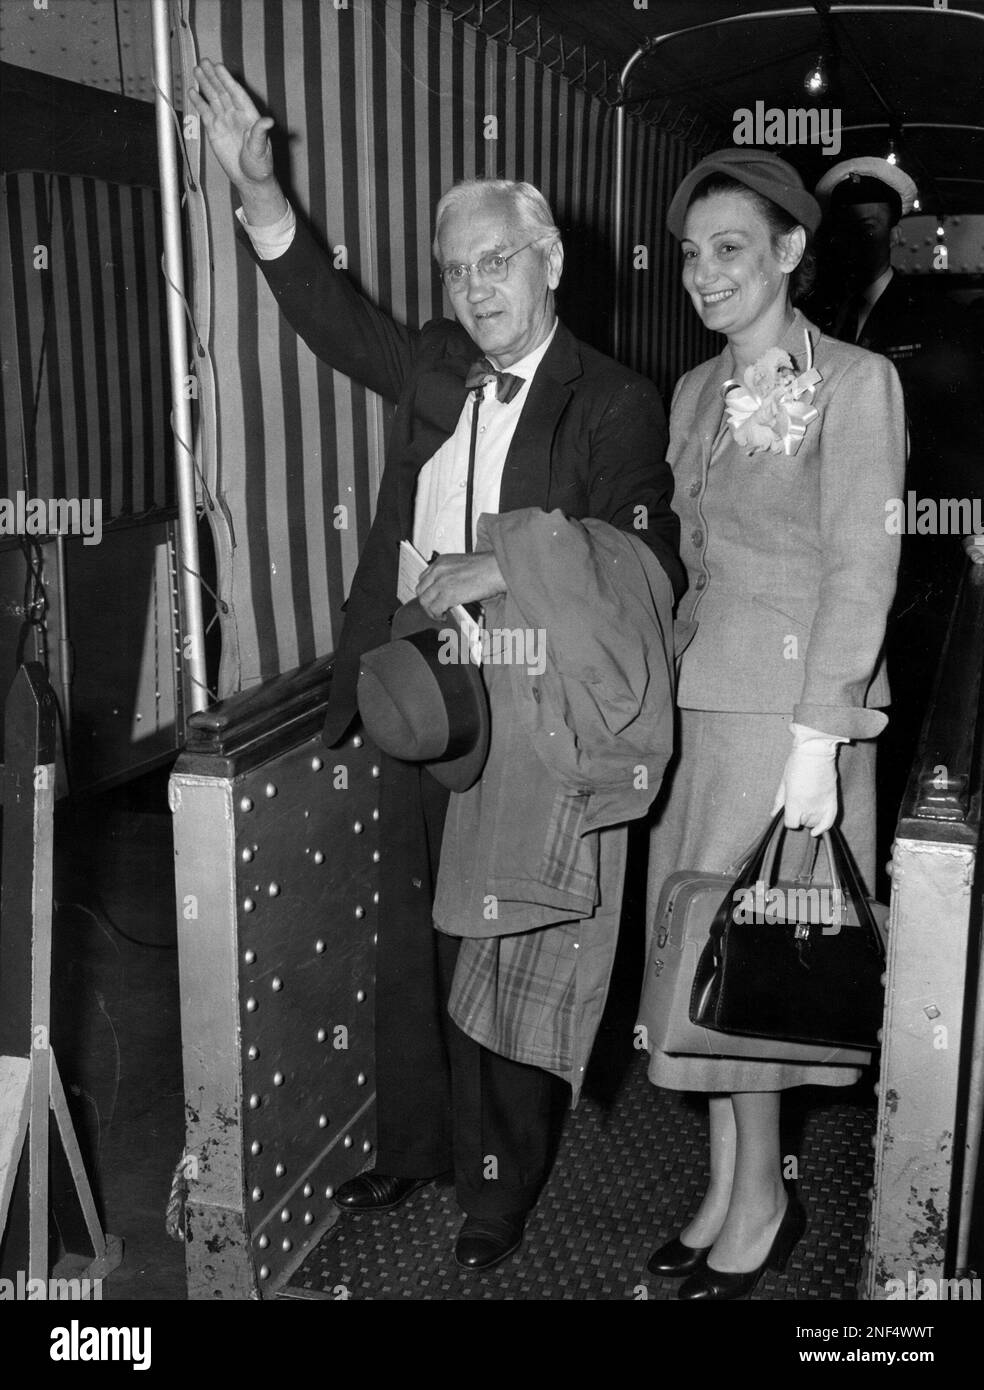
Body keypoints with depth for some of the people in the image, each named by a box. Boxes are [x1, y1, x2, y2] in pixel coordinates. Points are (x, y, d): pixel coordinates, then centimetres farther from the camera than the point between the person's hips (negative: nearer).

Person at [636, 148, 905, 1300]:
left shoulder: (853, 382, -6)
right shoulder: (697, 392, 13)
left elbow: (860, 571, -11)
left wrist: (817, 736, -16)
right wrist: (666, 694, 7)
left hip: (799, 705, -6)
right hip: (699, 699, 6)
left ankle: (760, 1203, 20)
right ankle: (725, 1189, 25)